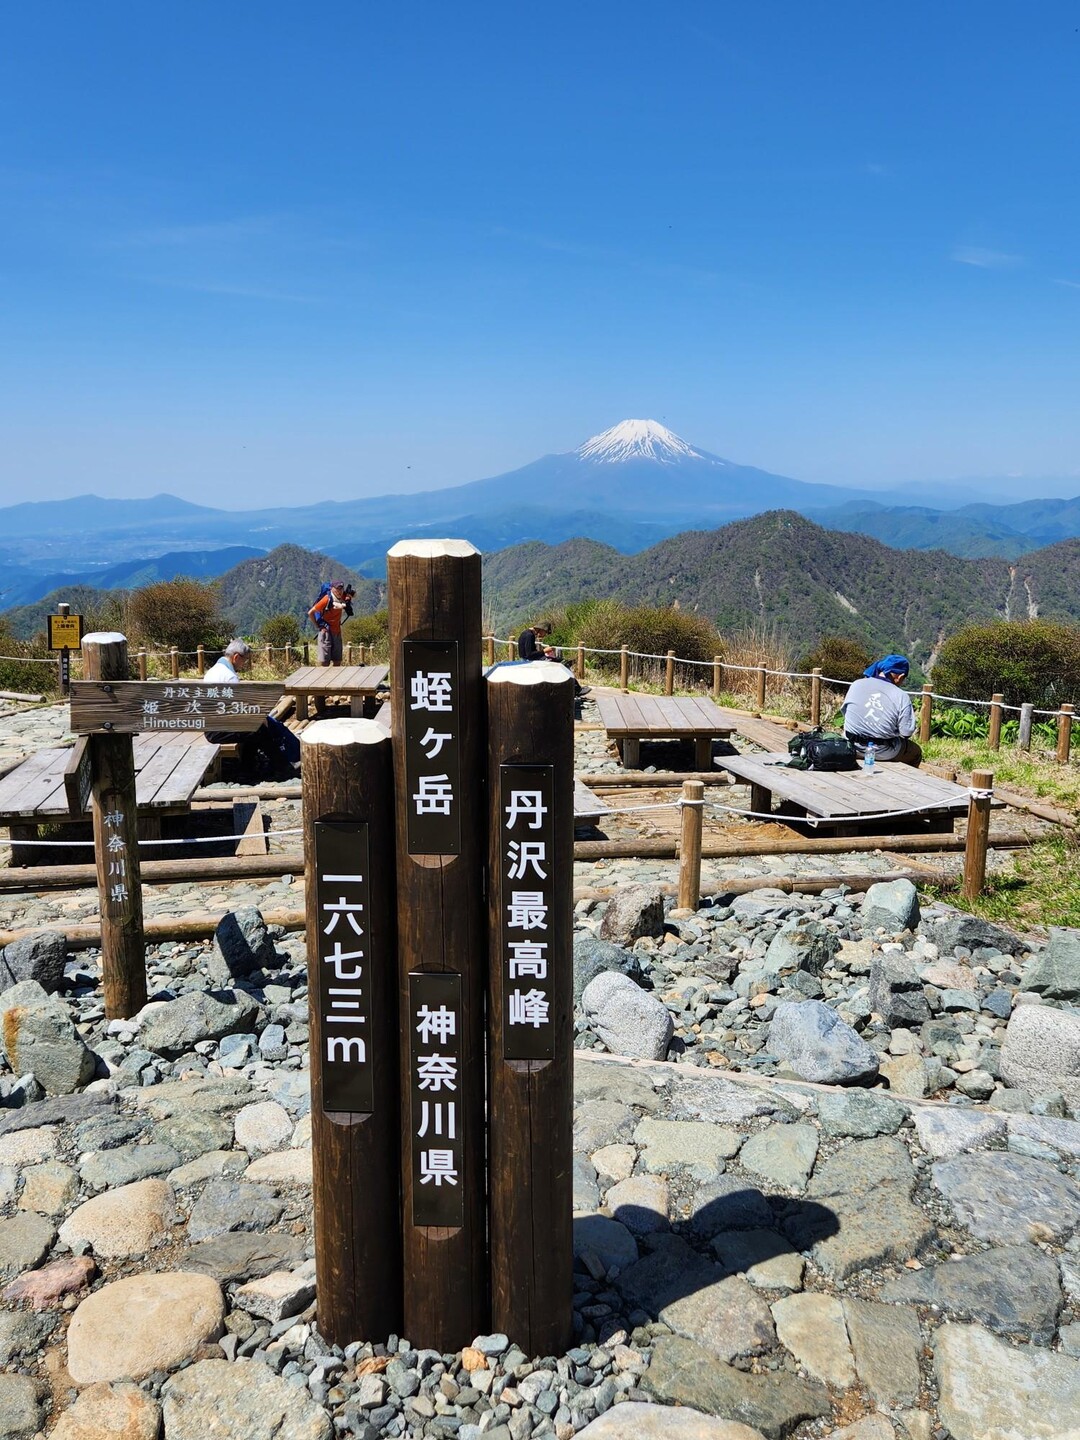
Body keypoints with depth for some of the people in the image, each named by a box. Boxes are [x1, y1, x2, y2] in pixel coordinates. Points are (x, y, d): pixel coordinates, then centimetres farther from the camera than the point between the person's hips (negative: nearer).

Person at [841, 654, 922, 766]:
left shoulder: (856, 684, -4)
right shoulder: (901, 696, -12)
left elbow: (844, 711, 7)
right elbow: (906, 732, -13)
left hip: (853, 748, 4)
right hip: (883, 753, -3)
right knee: (916, 752, 26)